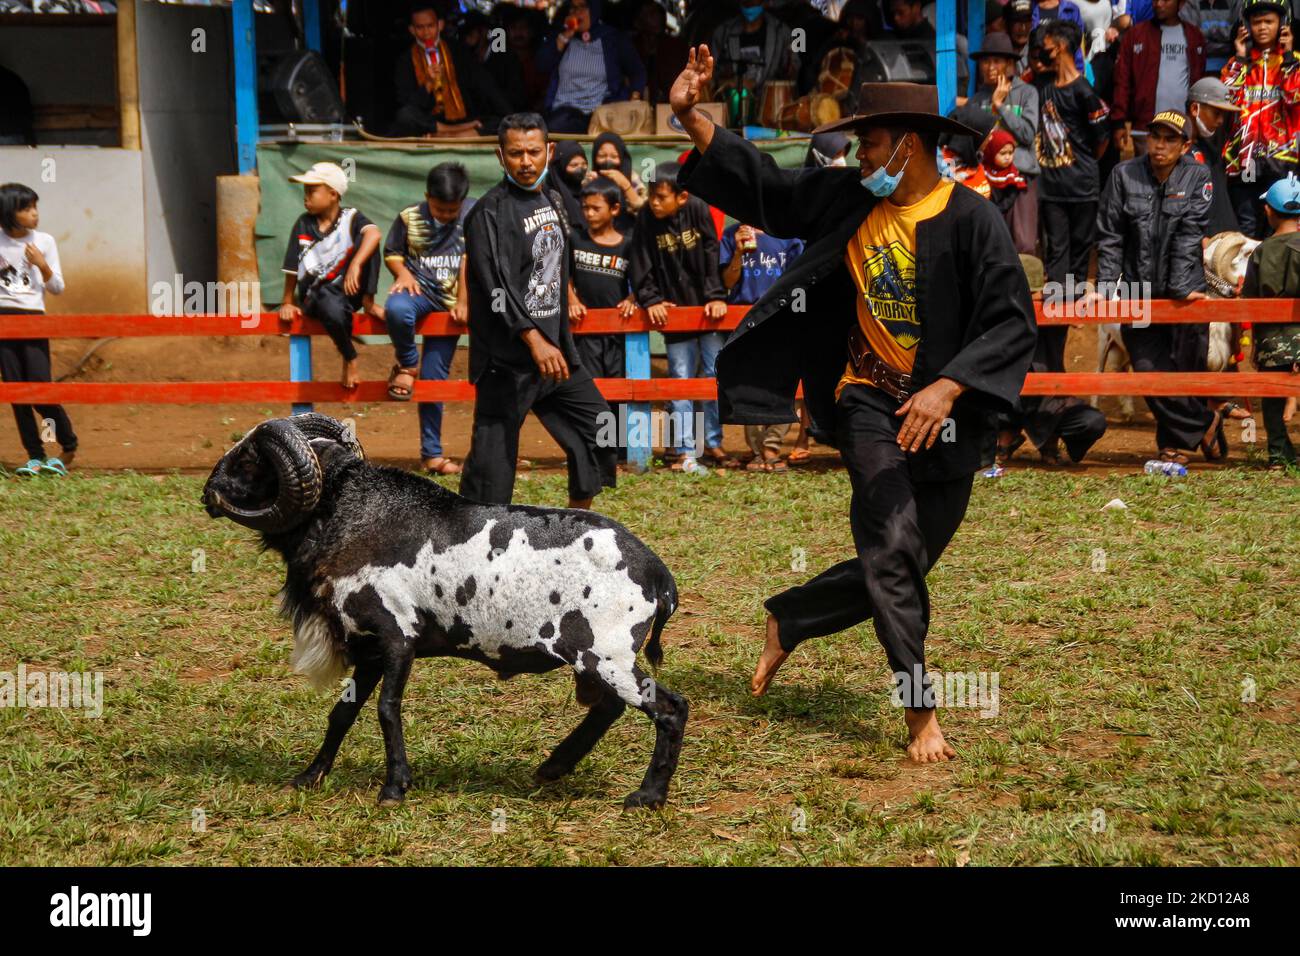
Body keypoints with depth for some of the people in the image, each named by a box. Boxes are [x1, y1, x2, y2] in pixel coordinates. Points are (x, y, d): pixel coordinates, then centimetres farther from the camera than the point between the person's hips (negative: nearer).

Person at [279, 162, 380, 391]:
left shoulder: (351, 217, -5)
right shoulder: (303, 225, 1)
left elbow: (374, 234, -27)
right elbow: (292, 267, 4)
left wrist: (356, 265, -41)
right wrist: (287, 302, 1)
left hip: (349, 289, 0)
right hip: (316, 294, 0)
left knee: (365, 239, -24)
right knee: (333, 309, -40)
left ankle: (368, 303, -14)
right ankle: (349, 359, -11)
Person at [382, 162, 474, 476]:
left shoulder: (473, 215, -3)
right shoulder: (410, 218, -1)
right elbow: (391, 253, 11)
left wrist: (462, 302, -12)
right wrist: (403, 272, -10)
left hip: (450, 301, 1)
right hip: (419, 289, -1)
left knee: (434, 378, 3)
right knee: (396, 310, -39)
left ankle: (432, 452, 14)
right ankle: (406, 365, -8)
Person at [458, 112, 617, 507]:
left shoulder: (553, 201, 13)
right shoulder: (490, 212, -14)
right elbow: (496, 284, -23)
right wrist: (534, 340, -31)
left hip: (554, 349, 9)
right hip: (508, 359, -9)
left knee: (598, 430, 12)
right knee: (494, 454, -7)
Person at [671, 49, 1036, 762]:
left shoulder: (971, 219, -12)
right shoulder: (848, 201, 1)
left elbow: (1012, 323, -16)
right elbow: (759, 184, 10)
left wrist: (947, 389, -26)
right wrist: (691, 116, 1)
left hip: (948, 416, -1)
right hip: (871, 401, 1)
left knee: (901, 568, 10)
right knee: (893, 548, -18)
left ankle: (787, 621, 34)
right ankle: (920, 713, -12)